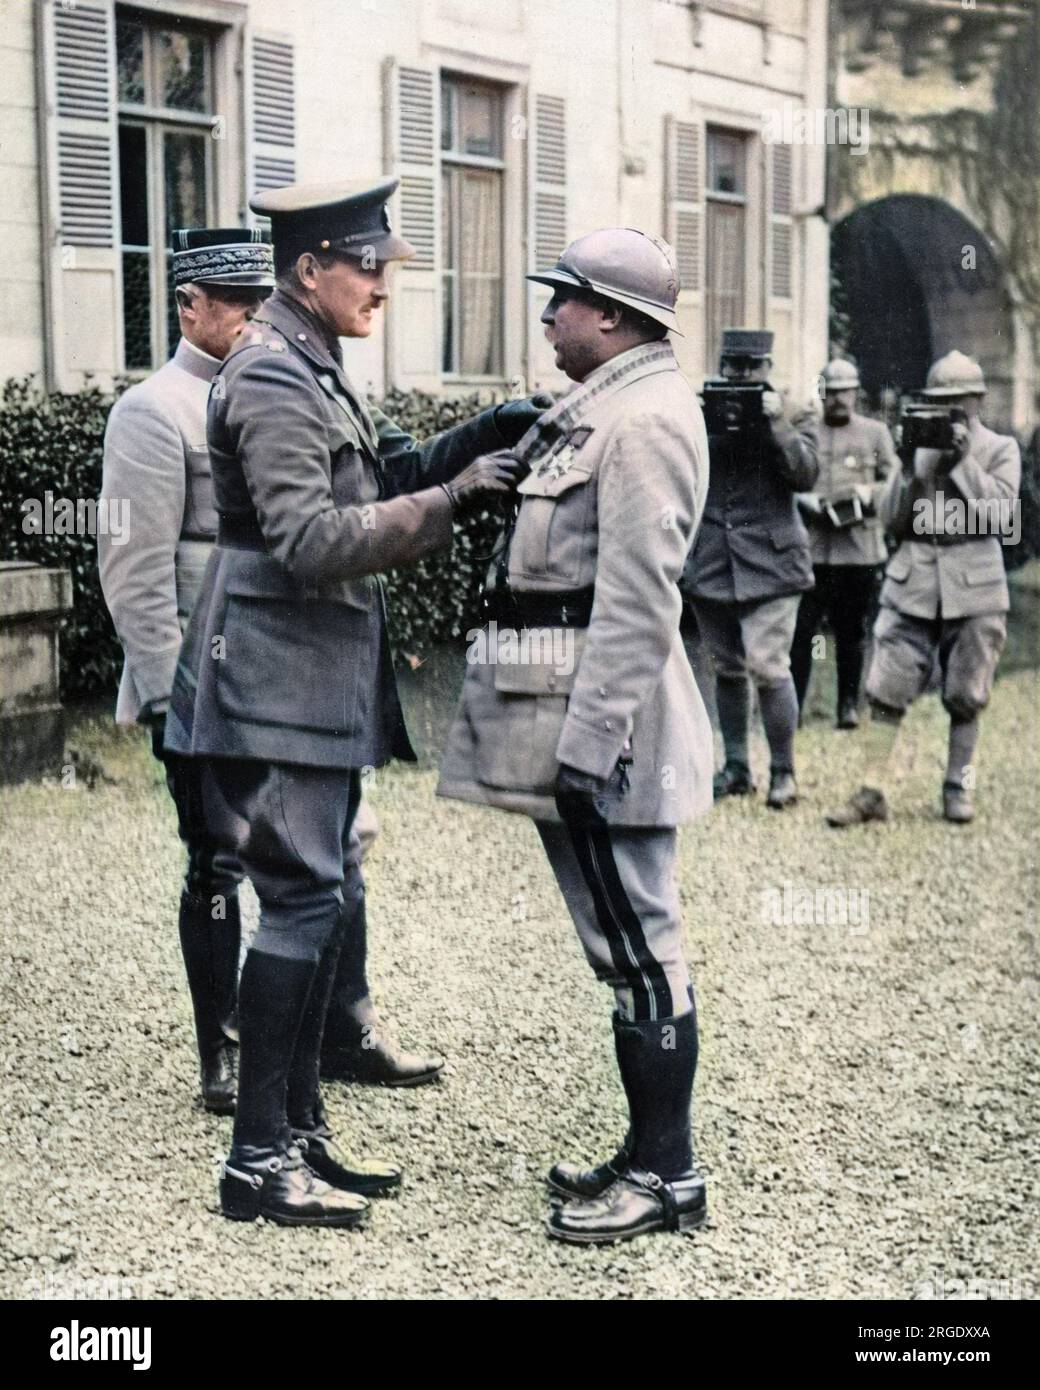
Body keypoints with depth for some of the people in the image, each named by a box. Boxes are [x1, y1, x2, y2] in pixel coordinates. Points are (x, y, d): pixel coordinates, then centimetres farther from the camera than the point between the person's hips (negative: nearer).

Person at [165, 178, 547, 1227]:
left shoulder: (313, 370, 15)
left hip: (322, 680, 10)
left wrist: (479, 438, 5)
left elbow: (388, 472, 21)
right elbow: (312, 542, -24)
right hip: (278, 678, -10)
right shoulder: (270, 380, -16)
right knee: (302, 901, -7)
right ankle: (257, 1160, 1)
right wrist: (451, 498, -23)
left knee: (329, 897, 14)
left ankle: (300, 1127, 24)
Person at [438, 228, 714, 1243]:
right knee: (622, 942, 15)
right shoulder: (600, 410, 18)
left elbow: (638, 600, -22)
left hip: (603, 727, -11)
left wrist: (589, 742, -24)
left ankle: (667, 1175, 5)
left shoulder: (645, 419, -15)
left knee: (636, 942, -4)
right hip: (568, 719, 11)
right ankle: (648, 1151, 24)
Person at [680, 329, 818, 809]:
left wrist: (777, 423, -18)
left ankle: (783, 772, 1)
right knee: (727, 669, 10)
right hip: (710, 561, 3)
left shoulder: (791, 415, 4)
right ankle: (736, 768, 21)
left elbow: (805, 475, -9)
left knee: (768, 667, -11)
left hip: (769, 561, -3)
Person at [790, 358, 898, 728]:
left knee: (852, 632, 7)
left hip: (860, 548, 0)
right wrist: (805, 501, -10)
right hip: (811, 547, 0)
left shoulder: (876, 433, 11)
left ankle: (849, 704, 16)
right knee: (800, 629, -6)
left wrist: (868, 494, -11)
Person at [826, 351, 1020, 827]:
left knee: (964, 698, 5)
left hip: (973, 589, -2)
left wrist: (960, 463, -16)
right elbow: (891, 518, 4)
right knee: (886, 690, -4)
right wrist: (910, 468, -10)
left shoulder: (1000, 449, 4)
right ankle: (872, 792, 0)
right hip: (911, 584, 2)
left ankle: (958, 788, 20)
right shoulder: (917, 442, 10)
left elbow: (999, 511, -11)